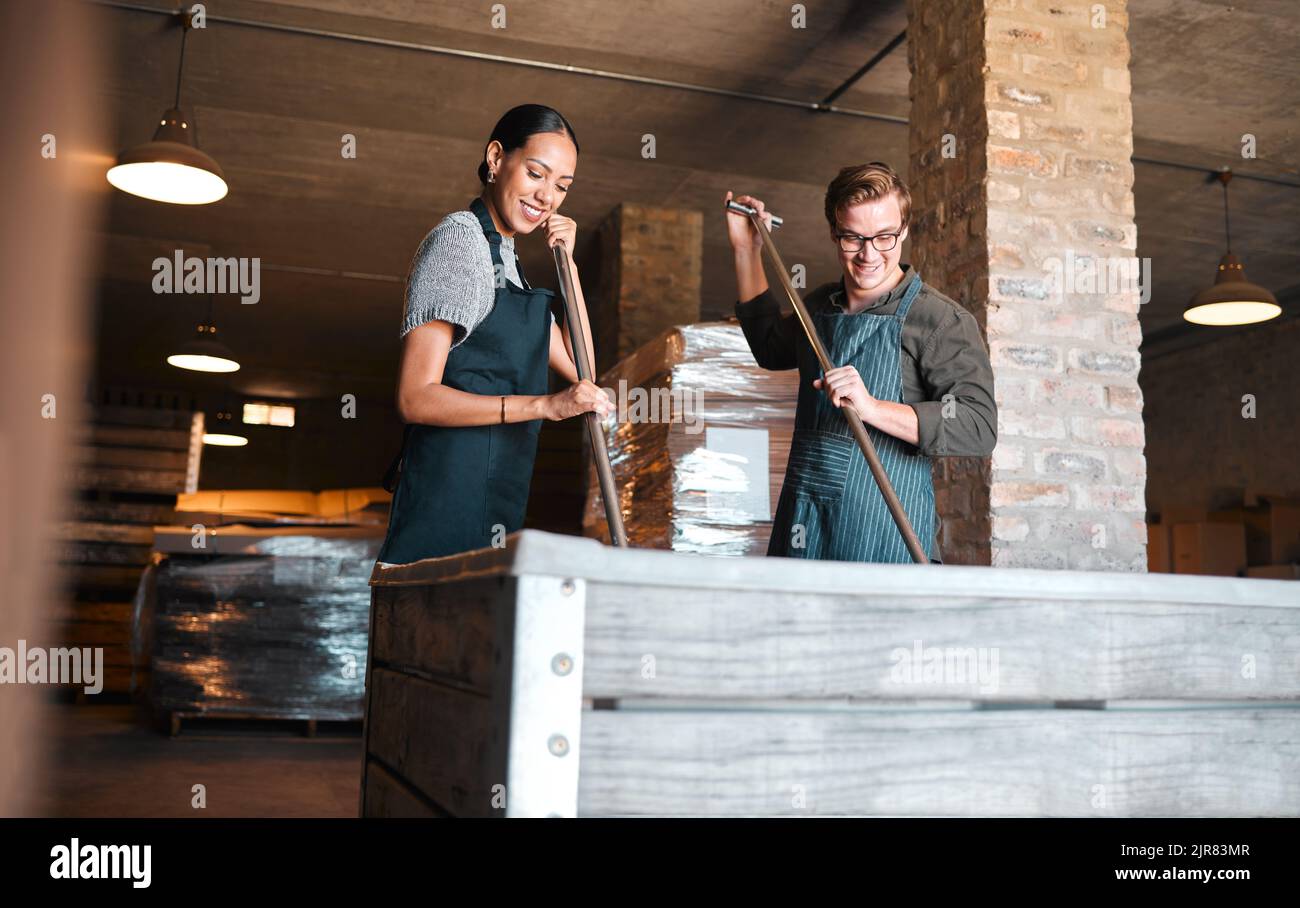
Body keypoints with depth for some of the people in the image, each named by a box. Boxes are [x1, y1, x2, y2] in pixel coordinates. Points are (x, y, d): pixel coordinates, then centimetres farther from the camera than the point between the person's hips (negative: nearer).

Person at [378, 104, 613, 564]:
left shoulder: (507, 260, 21)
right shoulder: (459, 237, -7)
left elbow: (579, 366, 17)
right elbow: (415, 396, -16)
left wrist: (567, 261, 11)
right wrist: (544, 405, -24)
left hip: (493, 505, 9)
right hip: (450, 496, -9)